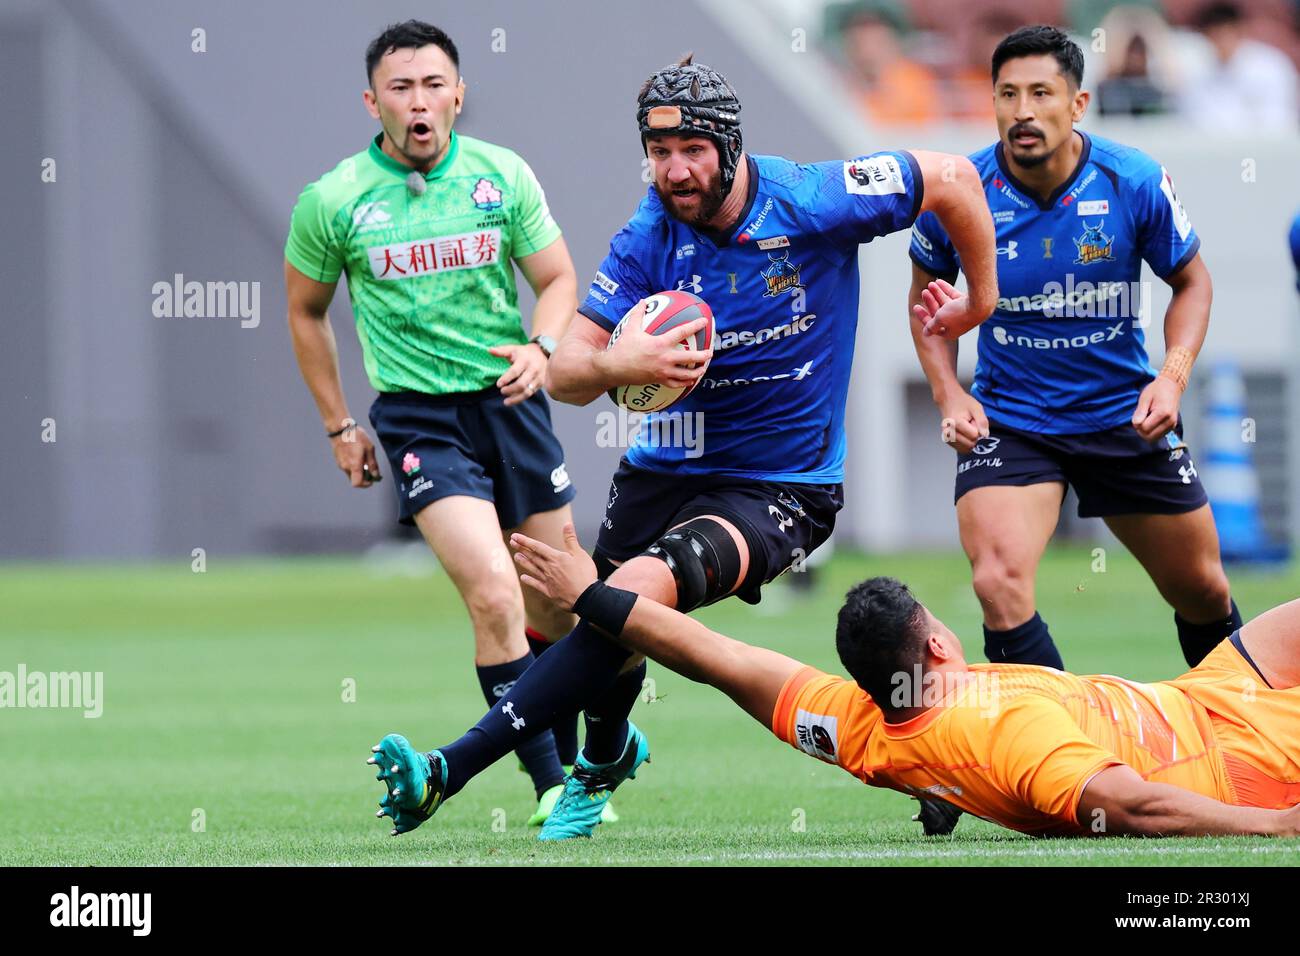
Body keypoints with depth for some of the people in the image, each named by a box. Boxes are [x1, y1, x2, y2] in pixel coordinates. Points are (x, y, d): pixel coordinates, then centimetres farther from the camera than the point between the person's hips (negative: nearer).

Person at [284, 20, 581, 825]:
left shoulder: (504, 175, 0)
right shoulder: (333, 200, -4)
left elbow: (558, 278, 9)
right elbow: (306, 310, 11)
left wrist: (541, 348, -12)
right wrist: (339, 426, 12)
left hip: (512, 402, 3)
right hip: (417, 418, -3)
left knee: (557, 606, 9)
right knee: (494, 593, -19)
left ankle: (569, 749, 33)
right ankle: (550, 782, -12)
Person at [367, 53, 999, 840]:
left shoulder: (812, 202, -16)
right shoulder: (648, 240, -7)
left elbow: (952, 178, -3)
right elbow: (565, 373, -11)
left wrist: (983, 298, 7)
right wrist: (618, 366, -35)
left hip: (783, 492, -5)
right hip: (666, 471, 5)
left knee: (639, 591, -28)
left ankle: (449, 773, -34)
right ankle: (607, 757, 46)